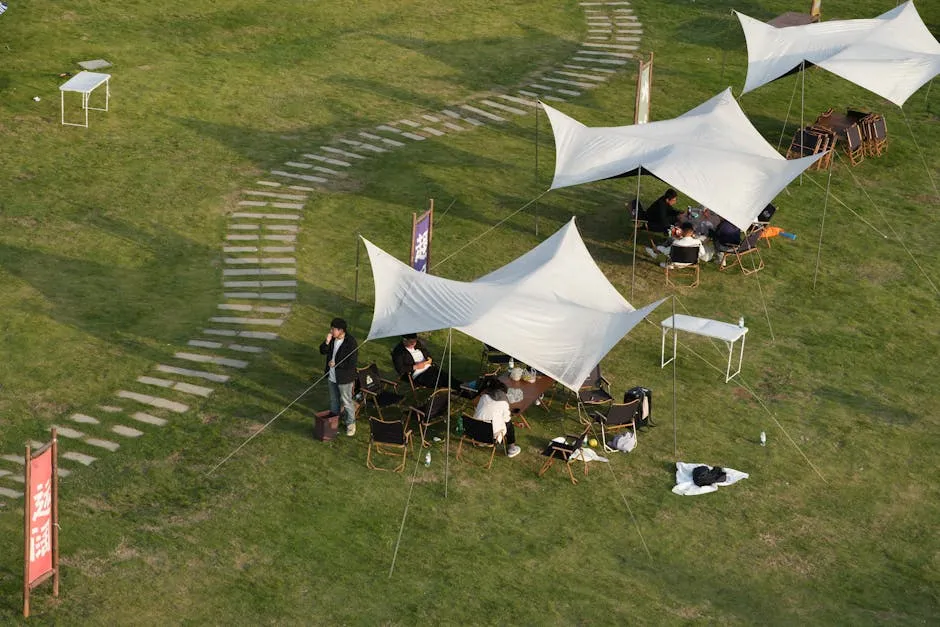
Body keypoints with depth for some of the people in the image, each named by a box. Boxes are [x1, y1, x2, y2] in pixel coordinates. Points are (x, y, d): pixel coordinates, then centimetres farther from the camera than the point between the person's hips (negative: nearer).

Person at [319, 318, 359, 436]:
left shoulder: (351, 343, -25)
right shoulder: (333, 339, -5)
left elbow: (353, 363, -24)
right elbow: (323, 351, 1)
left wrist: (336, 364, -22)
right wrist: (327, 342, -18)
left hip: (344, 379, -7)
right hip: (332, 377, 7)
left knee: (346, 402, 7)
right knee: (334, 400, 23)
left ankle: (351, 424, 24)